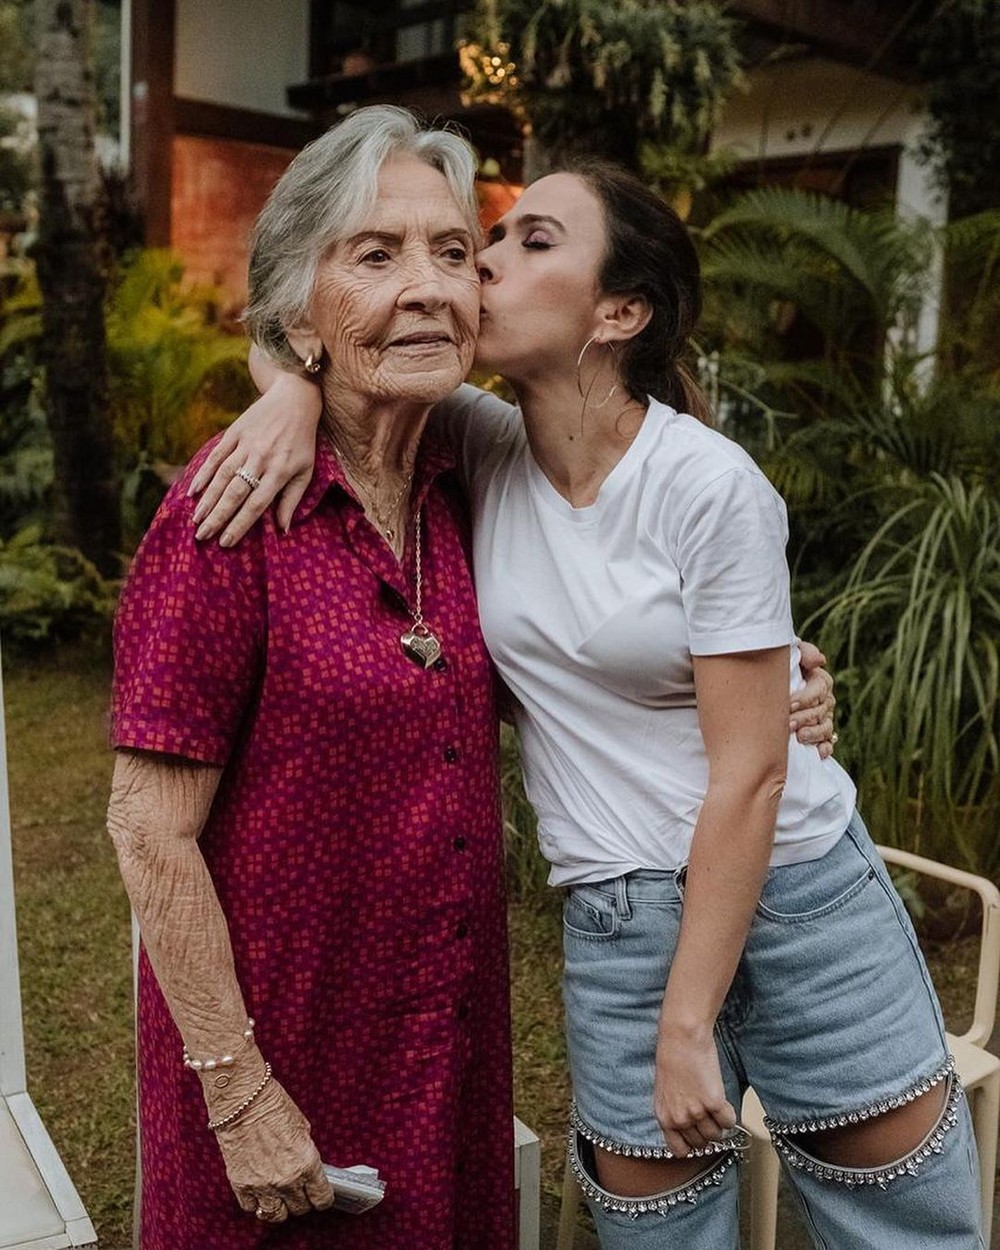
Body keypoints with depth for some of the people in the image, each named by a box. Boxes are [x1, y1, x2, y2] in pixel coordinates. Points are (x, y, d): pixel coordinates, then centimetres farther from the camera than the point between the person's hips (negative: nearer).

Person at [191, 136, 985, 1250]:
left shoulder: (708, 485, -17)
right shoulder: (485, 449, -4)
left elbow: (748, 773, -16)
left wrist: (689, 1026, -13)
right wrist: (298, 389, -18)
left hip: (800, 894, -3)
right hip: (617, 920, 3)